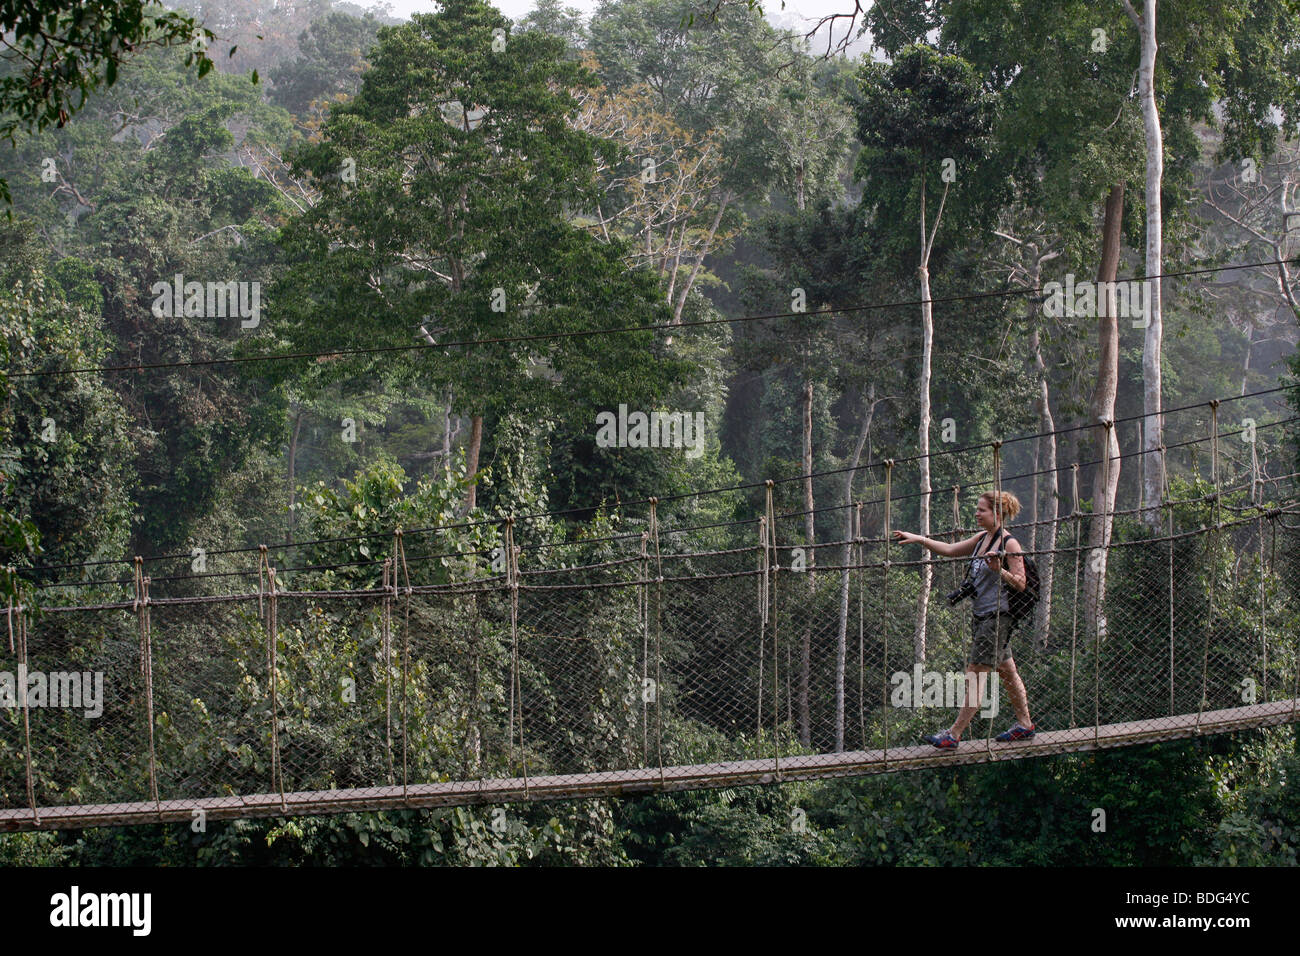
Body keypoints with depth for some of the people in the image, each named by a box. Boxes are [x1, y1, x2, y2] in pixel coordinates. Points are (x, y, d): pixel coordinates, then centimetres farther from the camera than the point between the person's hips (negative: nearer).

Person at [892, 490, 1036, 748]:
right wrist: (919, 539, 11)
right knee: (1007, 671, 15)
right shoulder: (982, 539, 12)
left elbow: (1021, 584, -13)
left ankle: (954, 734, -10)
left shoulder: (1009, 544, -13)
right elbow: (951, 550, 17)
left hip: (997, 617, -9)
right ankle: (1024, 724, 24)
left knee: (975, 675, -9)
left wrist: (1000, 571, -30)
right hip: (980, 615, 9)